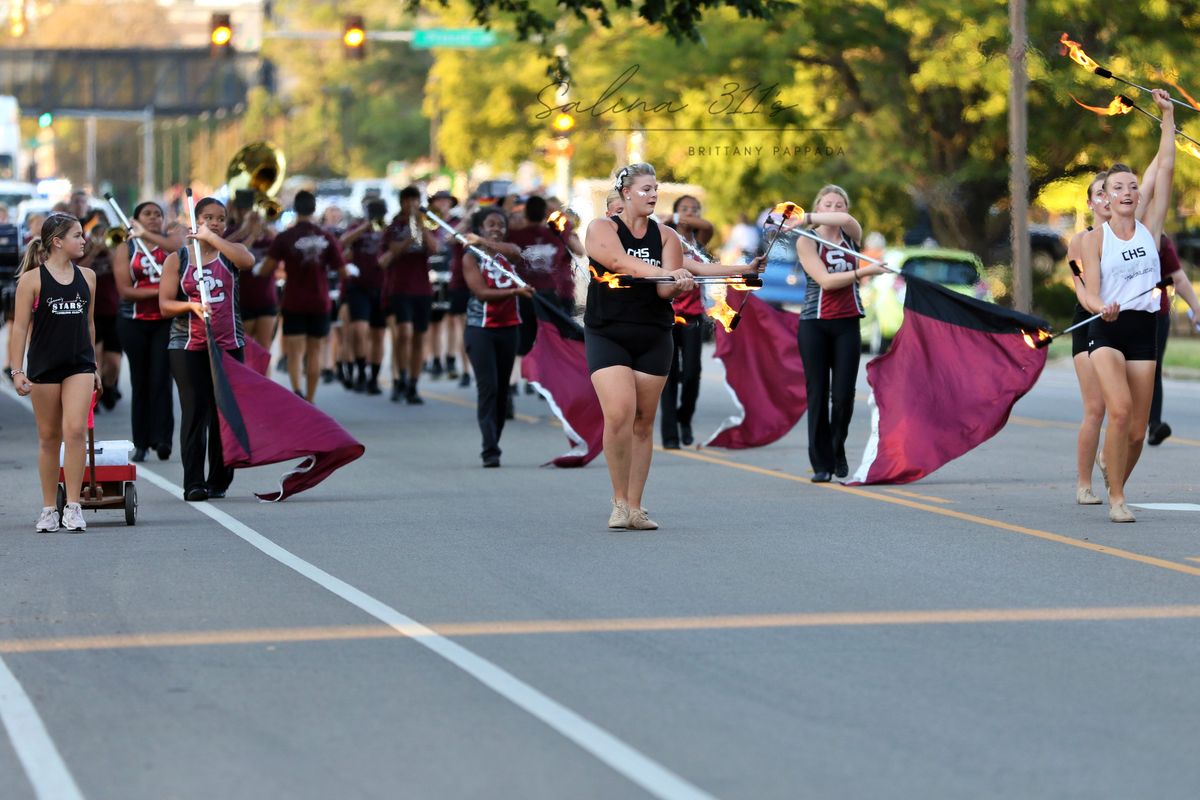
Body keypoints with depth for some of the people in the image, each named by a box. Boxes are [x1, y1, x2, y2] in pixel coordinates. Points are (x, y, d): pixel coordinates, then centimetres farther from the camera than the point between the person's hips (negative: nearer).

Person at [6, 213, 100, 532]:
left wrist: (95, 367, 19)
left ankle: (73, 506, -11)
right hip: (44, 367, -2)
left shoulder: (87, 277, 7)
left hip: (79, 365, 2)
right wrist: (16, 370, -12)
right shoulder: (32, 279, -5)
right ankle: (49, 508, 16)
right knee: (49, 437, 6)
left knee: (75, 430, -14)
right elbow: (20, 327, -6)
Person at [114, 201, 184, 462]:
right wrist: (159, 291, -15)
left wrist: (146, 234, -14)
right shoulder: (125, 250, 5)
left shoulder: (172, 235, 8)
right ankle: (141, 443, 7)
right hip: (135, 322, 1)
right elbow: (125, 290, -5)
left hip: (167, 321, -1)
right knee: (140, 382, 3)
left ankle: (162, 438, -15)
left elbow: (177, 247, -18)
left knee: (161, 379, -10)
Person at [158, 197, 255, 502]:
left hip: (229, 345, 2)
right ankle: (193, 483, -10)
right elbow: (165, 305, 1)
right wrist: (191, 306, -18)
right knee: (195, 412, -9)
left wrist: (211, 237, -14)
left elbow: (247, 261, -16)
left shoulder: (230, 252, 9)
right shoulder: (177, 259, 7)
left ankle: (219, 481, 10)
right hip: (188, 347, -2)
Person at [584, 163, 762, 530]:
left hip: (654, 338, 4)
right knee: (618, 415, -18)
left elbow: (666, 290, -3)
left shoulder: (665, 236, 8)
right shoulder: (601, 228, -1)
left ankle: (635, 508, 8)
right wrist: (666, 272, -35)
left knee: (643, 422, 3)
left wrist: (679, 284, -27)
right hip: (607, 335, -3)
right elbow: (621, 261, -21)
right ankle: (619, 502, -5)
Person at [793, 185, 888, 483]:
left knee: (844, 393, -5)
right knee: (817, 393, -4)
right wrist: (864, 272, -18)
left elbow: (845, 219, -18)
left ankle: (838, 450, 18)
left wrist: (806, 218, -20)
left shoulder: (851, 235, 8)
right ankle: (821, 463, 0)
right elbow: (825, 280, -13)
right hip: (814, 324, -2)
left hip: (847, 323, 2)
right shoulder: (806, 241, -1)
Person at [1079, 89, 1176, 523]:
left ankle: (1117, 488, 27)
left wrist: (1168, 115, 5)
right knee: (1120, 411, -24)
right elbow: (1089, 293, -6)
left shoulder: (1149, 227, 8)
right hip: (1106, 330, -3)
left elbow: (1166, 169, 5)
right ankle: (1116, 500, -14)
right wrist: (1102, 307, -30)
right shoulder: (1095, 239, 0)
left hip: (1143, 330, 3)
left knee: (1137, 430, 3)